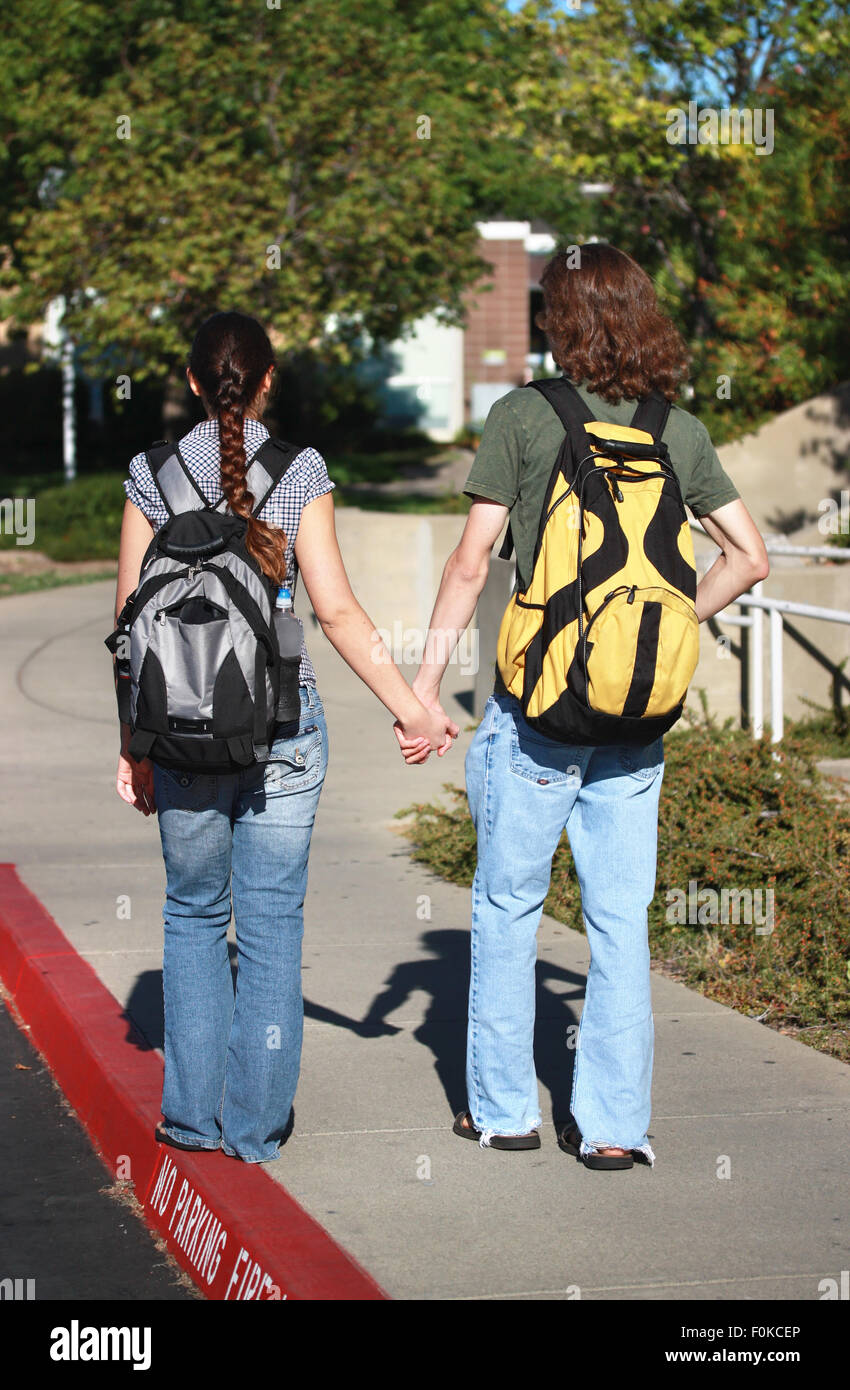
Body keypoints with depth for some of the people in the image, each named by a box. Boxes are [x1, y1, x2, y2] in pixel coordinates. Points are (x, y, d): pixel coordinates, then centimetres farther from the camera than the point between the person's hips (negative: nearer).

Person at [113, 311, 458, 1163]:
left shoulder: (154, 473, 1)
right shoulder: (300, 471, -4)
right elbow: (336, 610, -9)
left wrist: (134, 740, 9)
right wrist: (410, 708, -3)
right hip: (282, 724, -1)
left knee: (193, 915, 16)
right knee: (271, 924, 6)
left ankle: (192, 1113, 15)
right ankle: (255, 1123, 8)